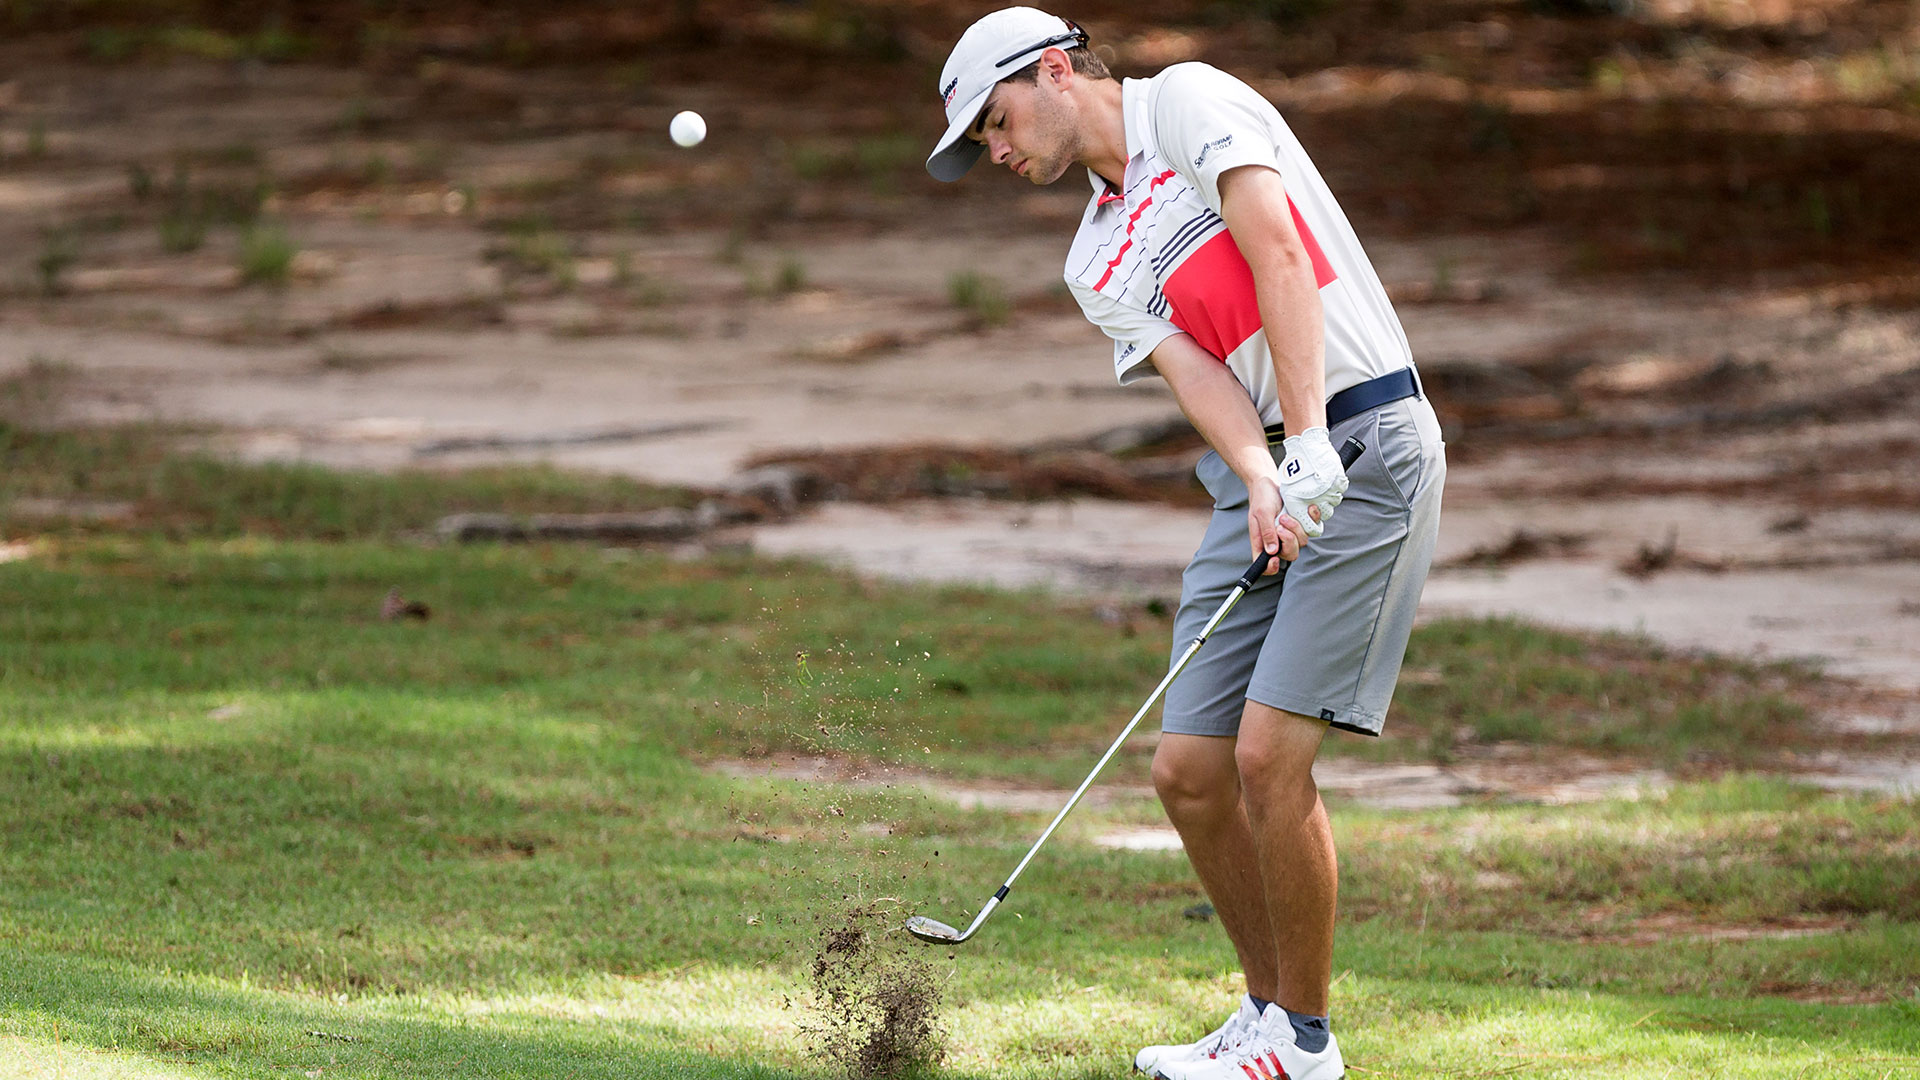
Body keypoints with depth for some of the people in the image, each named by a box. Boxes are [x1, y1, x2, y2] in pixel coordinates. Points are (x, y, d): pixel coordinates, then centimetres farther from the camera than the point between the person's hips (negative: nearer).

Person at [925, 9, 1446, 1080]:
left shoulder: (1190, 103, -3)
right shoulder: (1097, 267, 17)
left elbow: (1279, 253, -15)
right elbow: (1196, 374, 1)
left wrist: (1310, 446, -23)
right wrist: (1260, 481, -21)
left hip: (1365, 443, -8)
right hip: (1264, 476, 8)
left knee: (1269, 754, -13)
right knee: (1189, 769, 2)